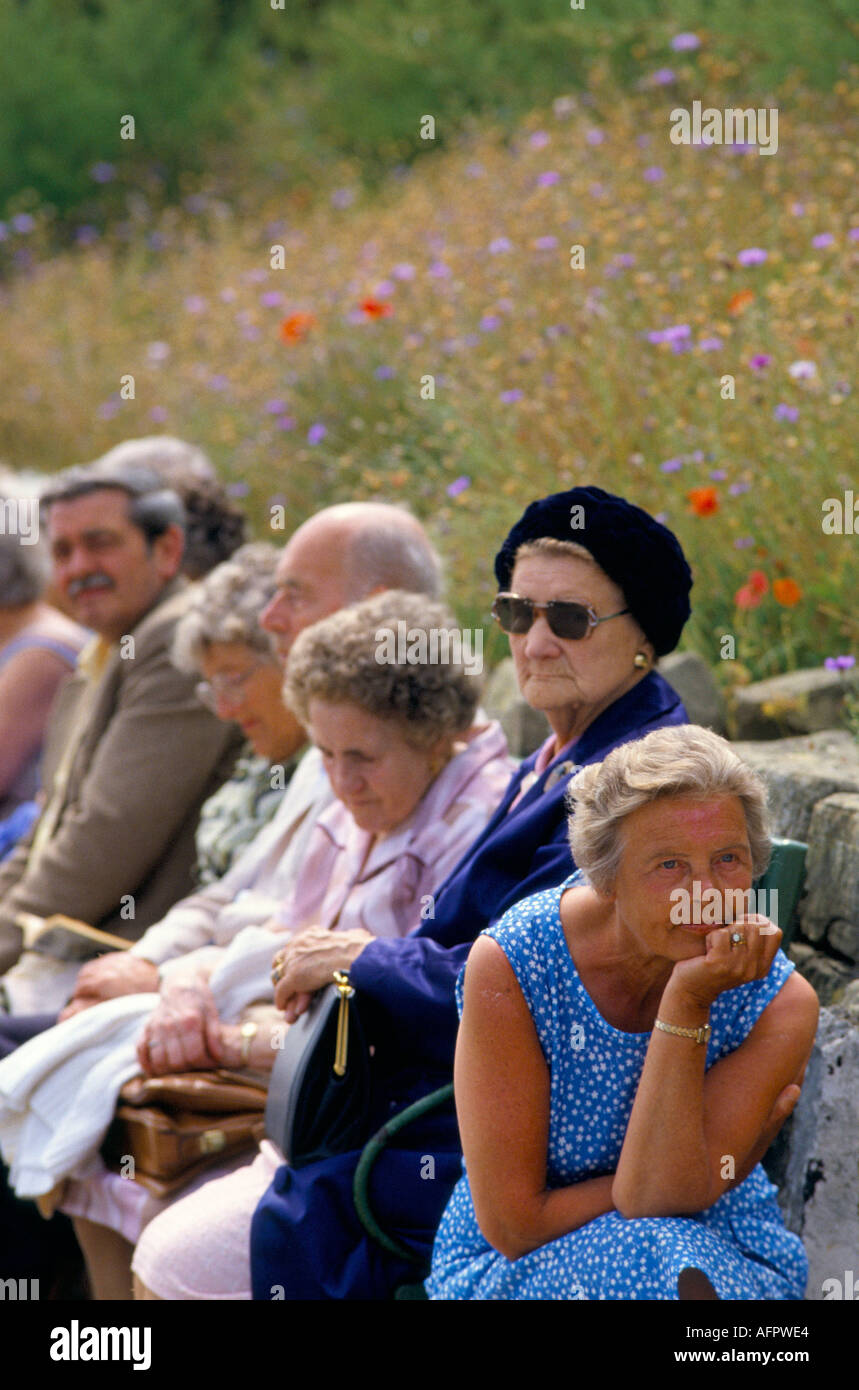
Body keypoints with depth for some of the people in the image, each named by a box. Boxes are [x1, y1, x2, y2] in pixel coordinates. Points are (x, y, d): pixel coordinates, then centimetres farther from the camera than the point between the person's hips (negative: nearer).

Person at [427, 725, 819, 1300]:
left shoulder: (781, 1003, -13)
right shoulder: (509, 965, -18)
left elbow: (656, 1198, -22)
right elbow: (513, 1222, -17)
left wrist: (687, 1006, -29)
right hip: (513, 1269, -1)